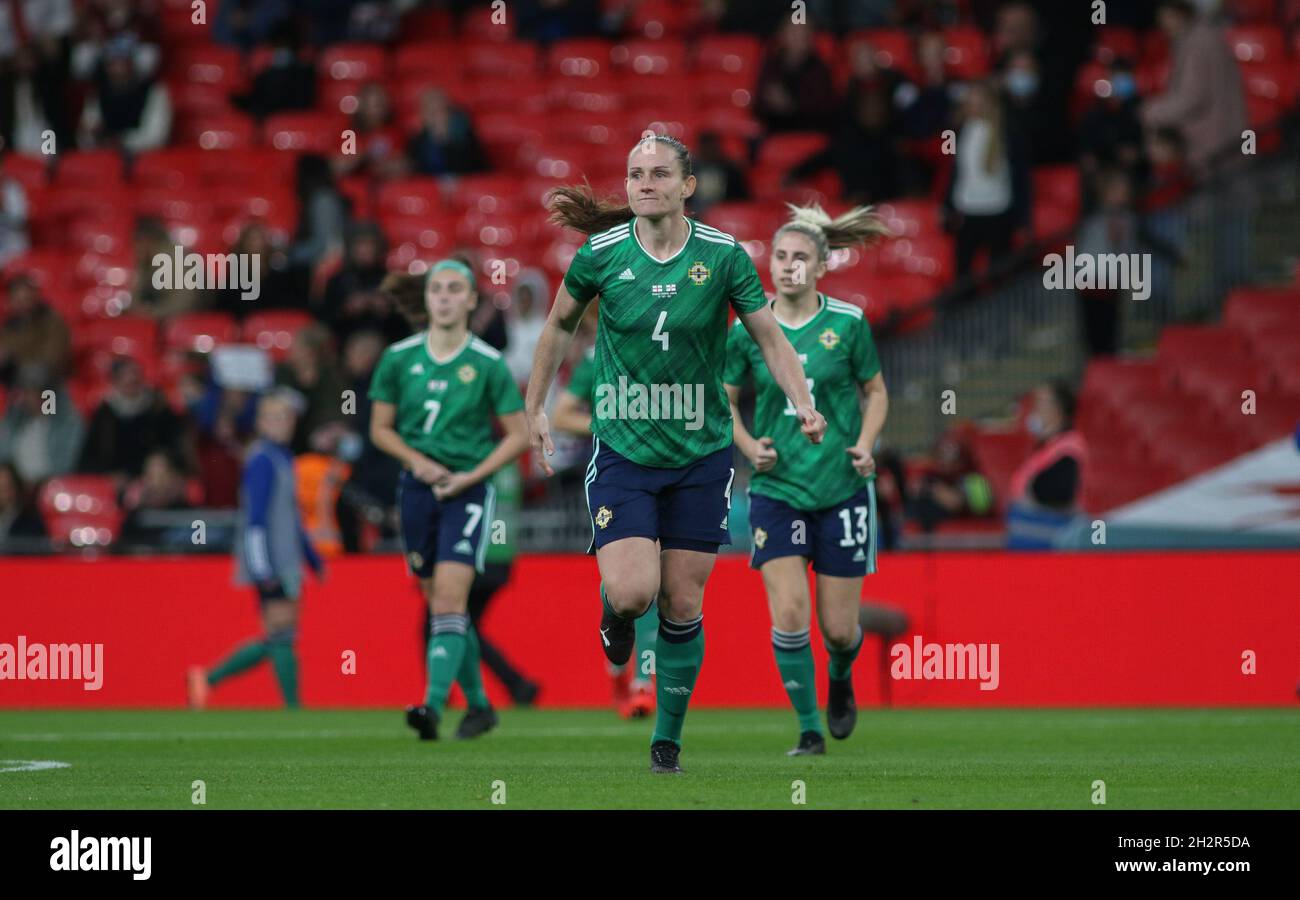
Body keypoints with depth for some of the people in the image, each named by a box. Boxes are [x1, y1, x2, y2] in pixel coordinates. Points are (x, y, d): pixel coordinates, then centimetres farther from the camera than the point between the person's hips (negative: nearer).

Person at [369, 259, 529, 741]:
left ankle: (433, 706, -26)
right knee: (439, 603, 9)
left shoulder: (488, 364, -5)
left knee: (449, 599, -17)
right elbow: (381, 429, 9)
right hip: (418, 487, 4)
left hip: (468, 490, -4)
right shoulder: (399, 359, 2)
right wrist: (417, 460, -8)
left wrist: (471, 476, -12)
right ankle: (478, 704, 24)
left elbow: (518, 435, 0)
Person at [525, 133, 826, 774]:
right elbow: (560, 324, 12)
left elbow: (770, 338, 1)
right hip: (622, 452, -1)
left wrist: (803, 405, -15)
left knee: (682, 607, 3)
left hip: (700, 455, 1)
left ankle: (667, 740, 19)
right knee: (632, 594, -17)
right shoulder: (601, 255, -6)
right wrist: (535, 409, 11)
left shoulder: (723, 256, -7)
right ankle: (613, 613, 21)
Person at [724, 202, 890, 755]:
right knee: (789, 614, -14)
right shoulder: (747, 331, -2)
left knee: (839, 627, 3)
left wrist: (866, 444, -9)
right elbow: (725, 400, 10)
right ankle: (809, 729, 0)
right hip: (776, 489, 0)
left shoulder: (847, 324, -4)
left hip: (842, 488, 0)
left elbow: (876, 391, 8)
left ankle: (841, 681, 38)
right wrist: (748, 446, -7)